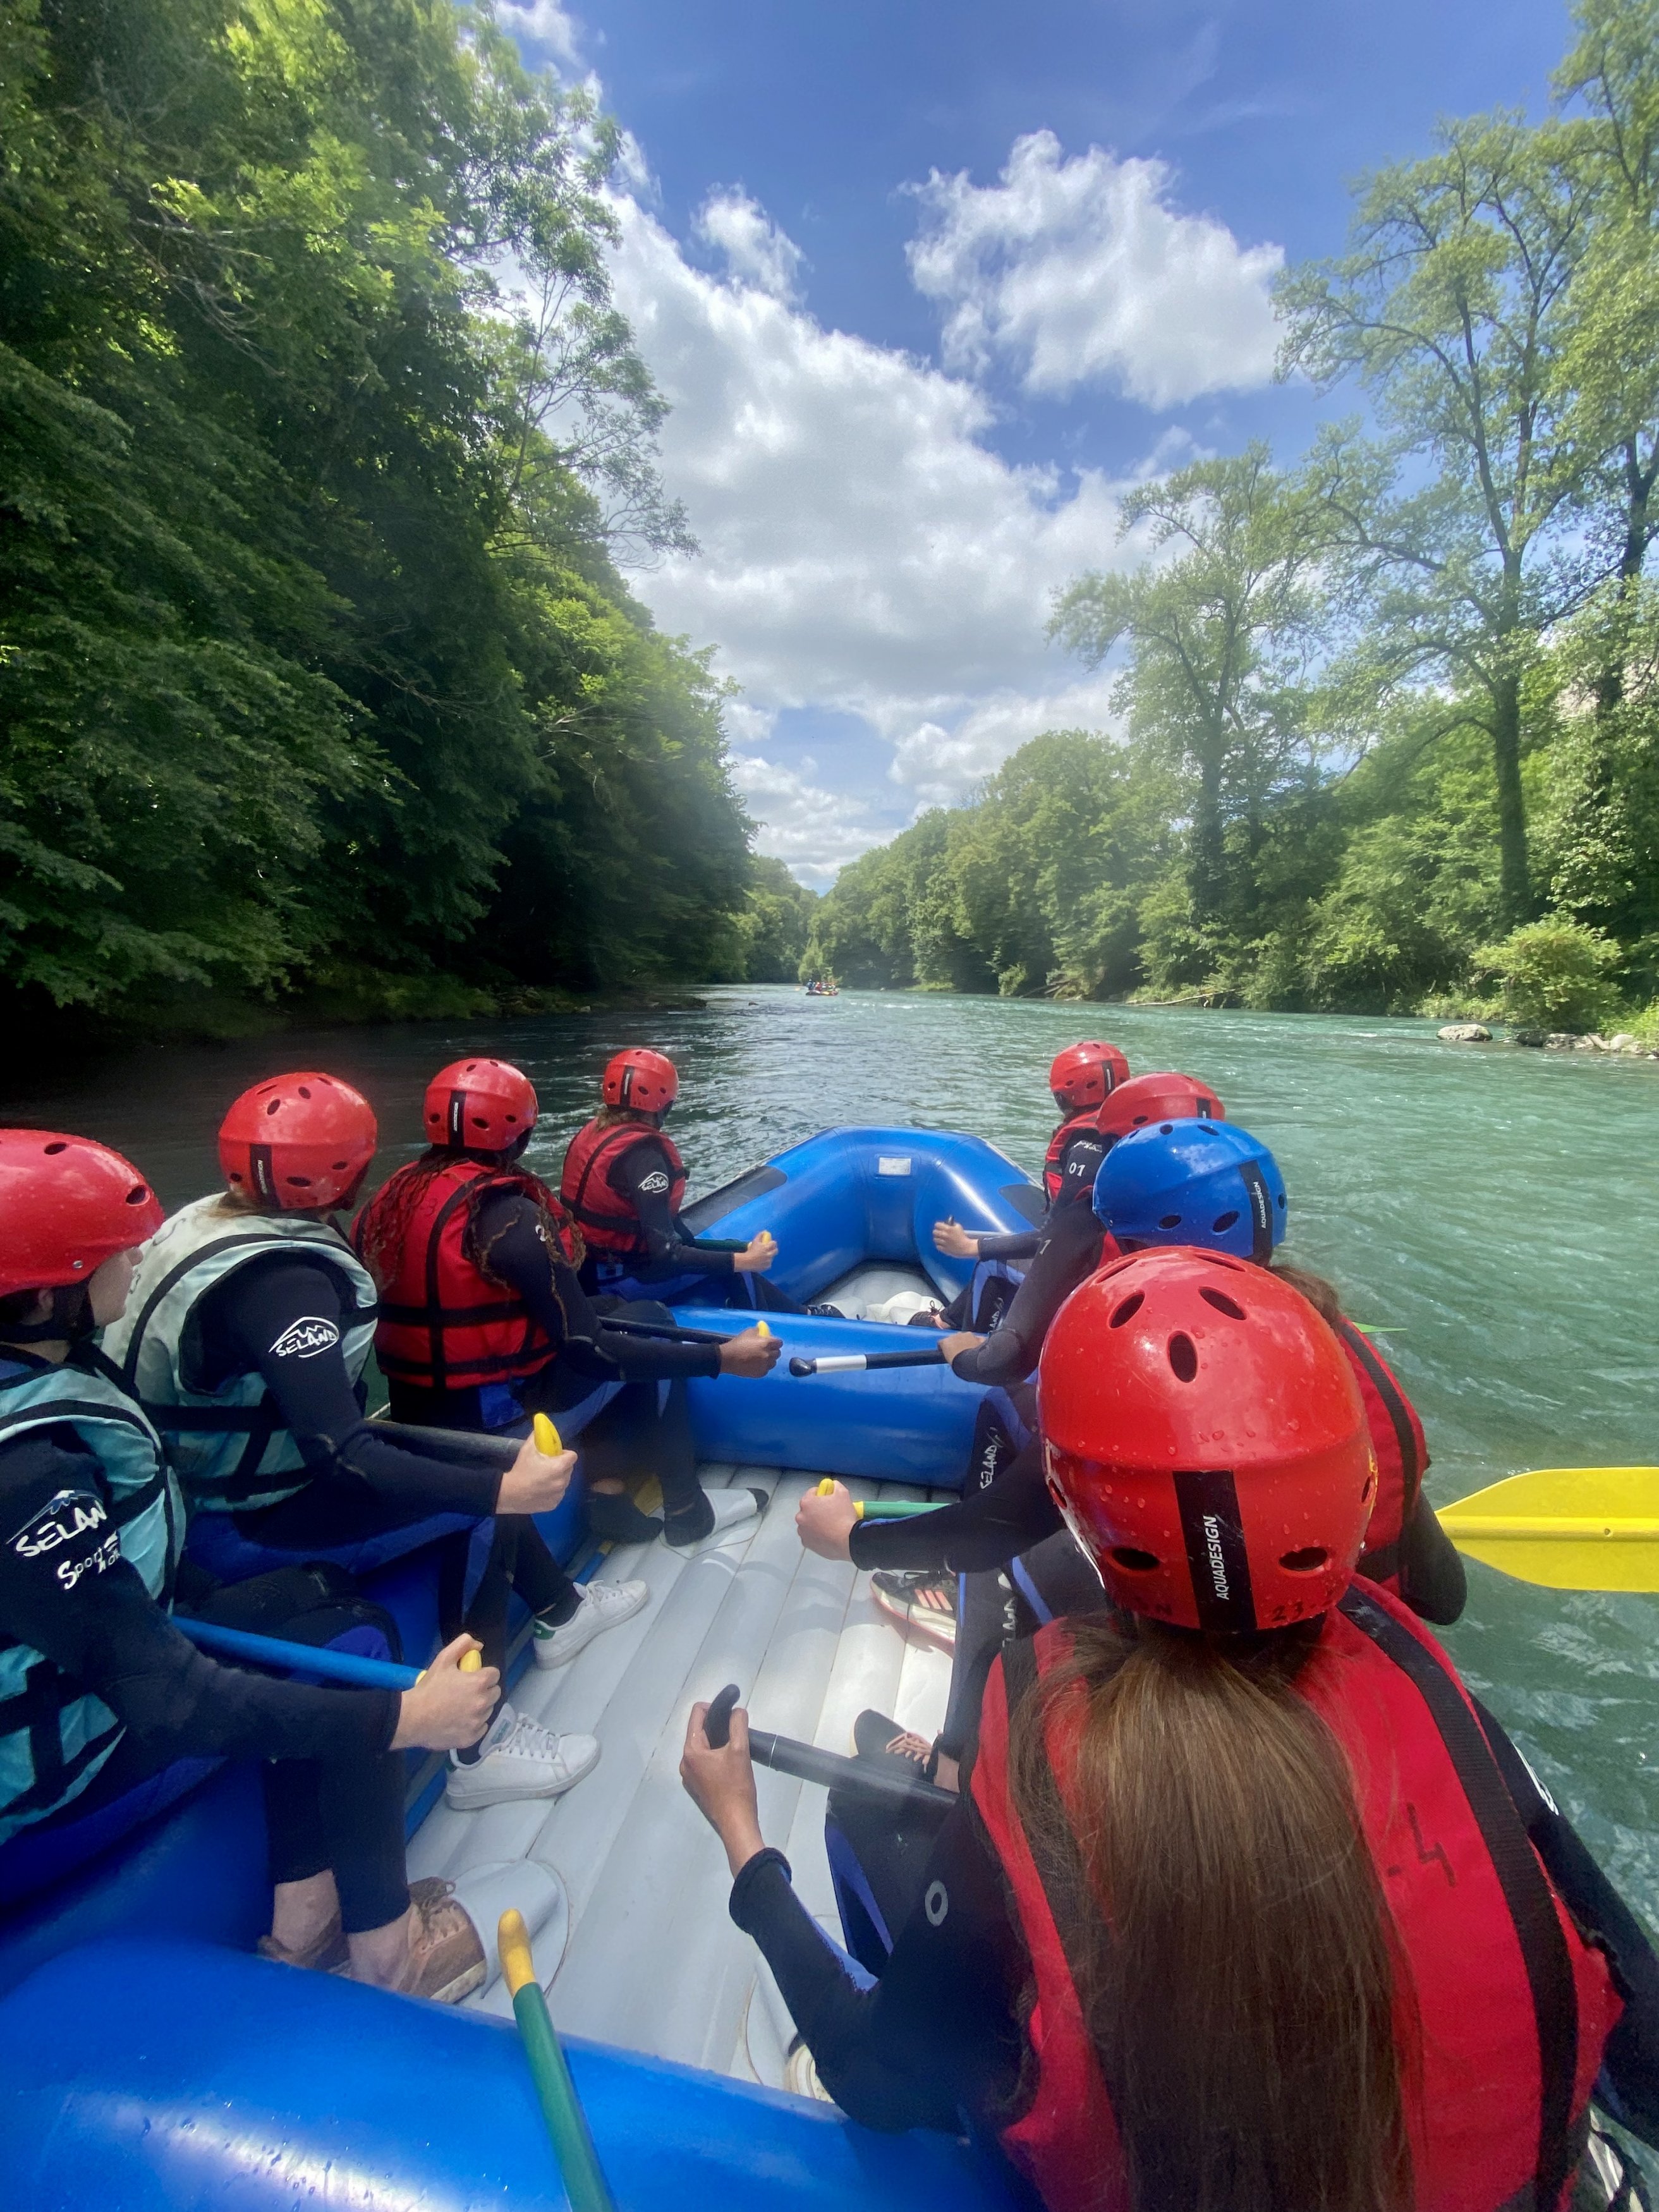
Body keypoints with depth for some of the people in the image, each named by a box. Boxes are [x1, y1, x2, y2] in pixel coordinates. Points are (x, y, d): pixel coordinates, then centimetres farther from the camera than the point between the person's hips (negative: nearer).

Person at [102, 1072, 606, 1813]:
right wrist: (503, 1490, -36)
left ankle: (559, 1609, 28)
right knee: (483, 1501, -11)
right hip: (230, 1530, -9)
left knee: (481, 1464, 10)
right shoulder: (281, 1281, -31)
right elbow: (342, 1460, -36)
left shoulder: (212, 1219, -3)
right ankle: (481, 1747, 2)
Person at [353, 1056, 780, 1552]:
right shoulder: (508, 1216, -23)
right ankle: (685, 1508, 15)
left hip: (414, 1403, 8)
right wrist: (721, 1357, -20)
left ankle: (606, 1493, 15)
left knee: (605, 1309, 19)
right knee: (650, 1321, 8)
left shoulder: (391, 1198, -1)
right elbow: (586, 1352, -23)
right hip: (491, 1408, -7)